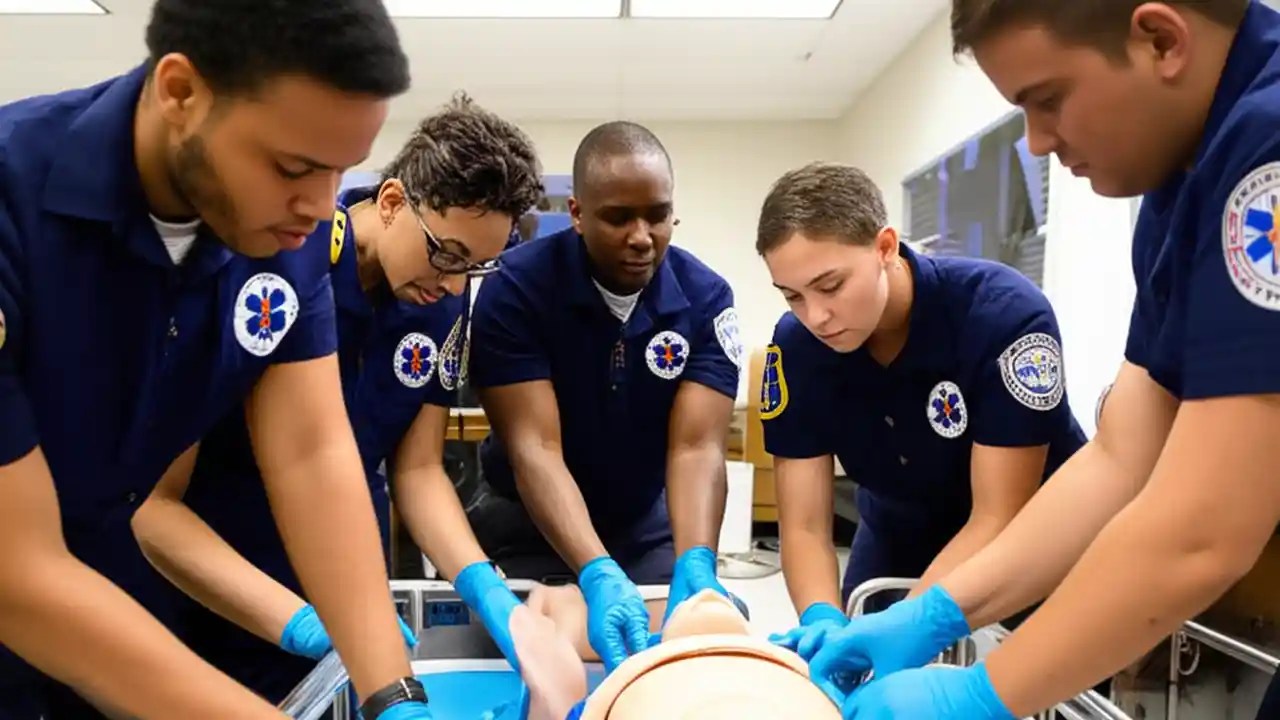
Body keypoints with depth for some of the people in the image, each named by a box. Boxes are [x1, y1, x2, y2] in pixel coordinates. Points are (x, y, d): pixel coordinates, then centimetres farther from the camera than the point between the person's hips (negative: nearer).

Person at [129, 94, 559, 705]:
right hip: (224, 621, -4)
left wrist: (483, 587, -18)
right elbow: (153, 503, -20)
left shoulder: (441, 305, -7)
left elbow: (417, 469, -2)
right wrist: (300, 623, -30)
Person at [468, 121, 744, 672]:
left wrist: (695, 566, -40)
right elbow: (534, 449, -29)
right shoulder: (515, 288, -22)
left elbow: (697, 448, -22)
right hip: (529, 523, -2)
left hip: (649, 522, 2)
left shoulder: (706, 297, -15)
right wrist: (598, 576, -42)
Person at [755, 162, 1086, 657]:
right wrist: (824, 622, -39)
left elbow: (998, 521, -31)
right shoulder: (796, 345, -21)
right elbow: (804, 526, -19)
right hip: (900, 539, 3)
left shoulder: (1004, 314, -32)